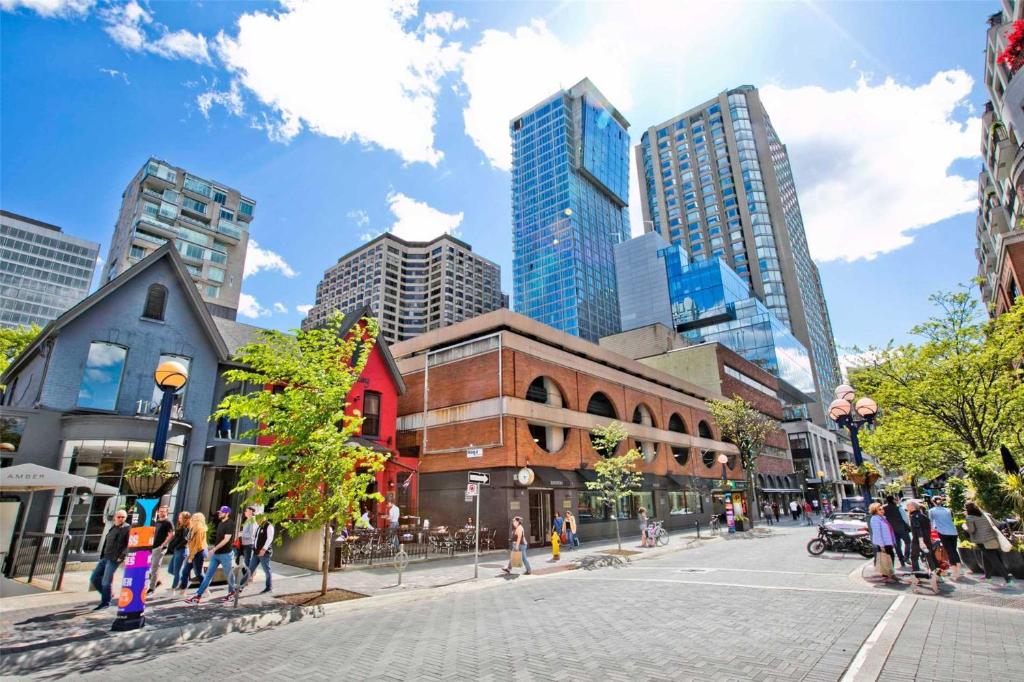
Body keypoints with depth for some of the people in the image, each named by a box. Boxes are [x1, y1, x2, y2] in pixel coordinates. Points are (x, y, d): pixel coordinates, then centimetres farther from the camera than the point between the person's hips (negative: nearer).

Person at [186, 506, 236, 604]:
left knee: (229, 574, 7)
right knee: (208, 575, 5)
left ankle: (232, 592, 24)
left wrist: (214, 549, -23)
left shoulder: (230, 524, -15)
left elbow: (226, 539, -22)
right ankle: (198, 595, 7)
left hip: (225, 554, -8)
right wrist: (213, 548, 16)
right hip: (216, 554, 8)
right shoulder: (220, 523, 11)